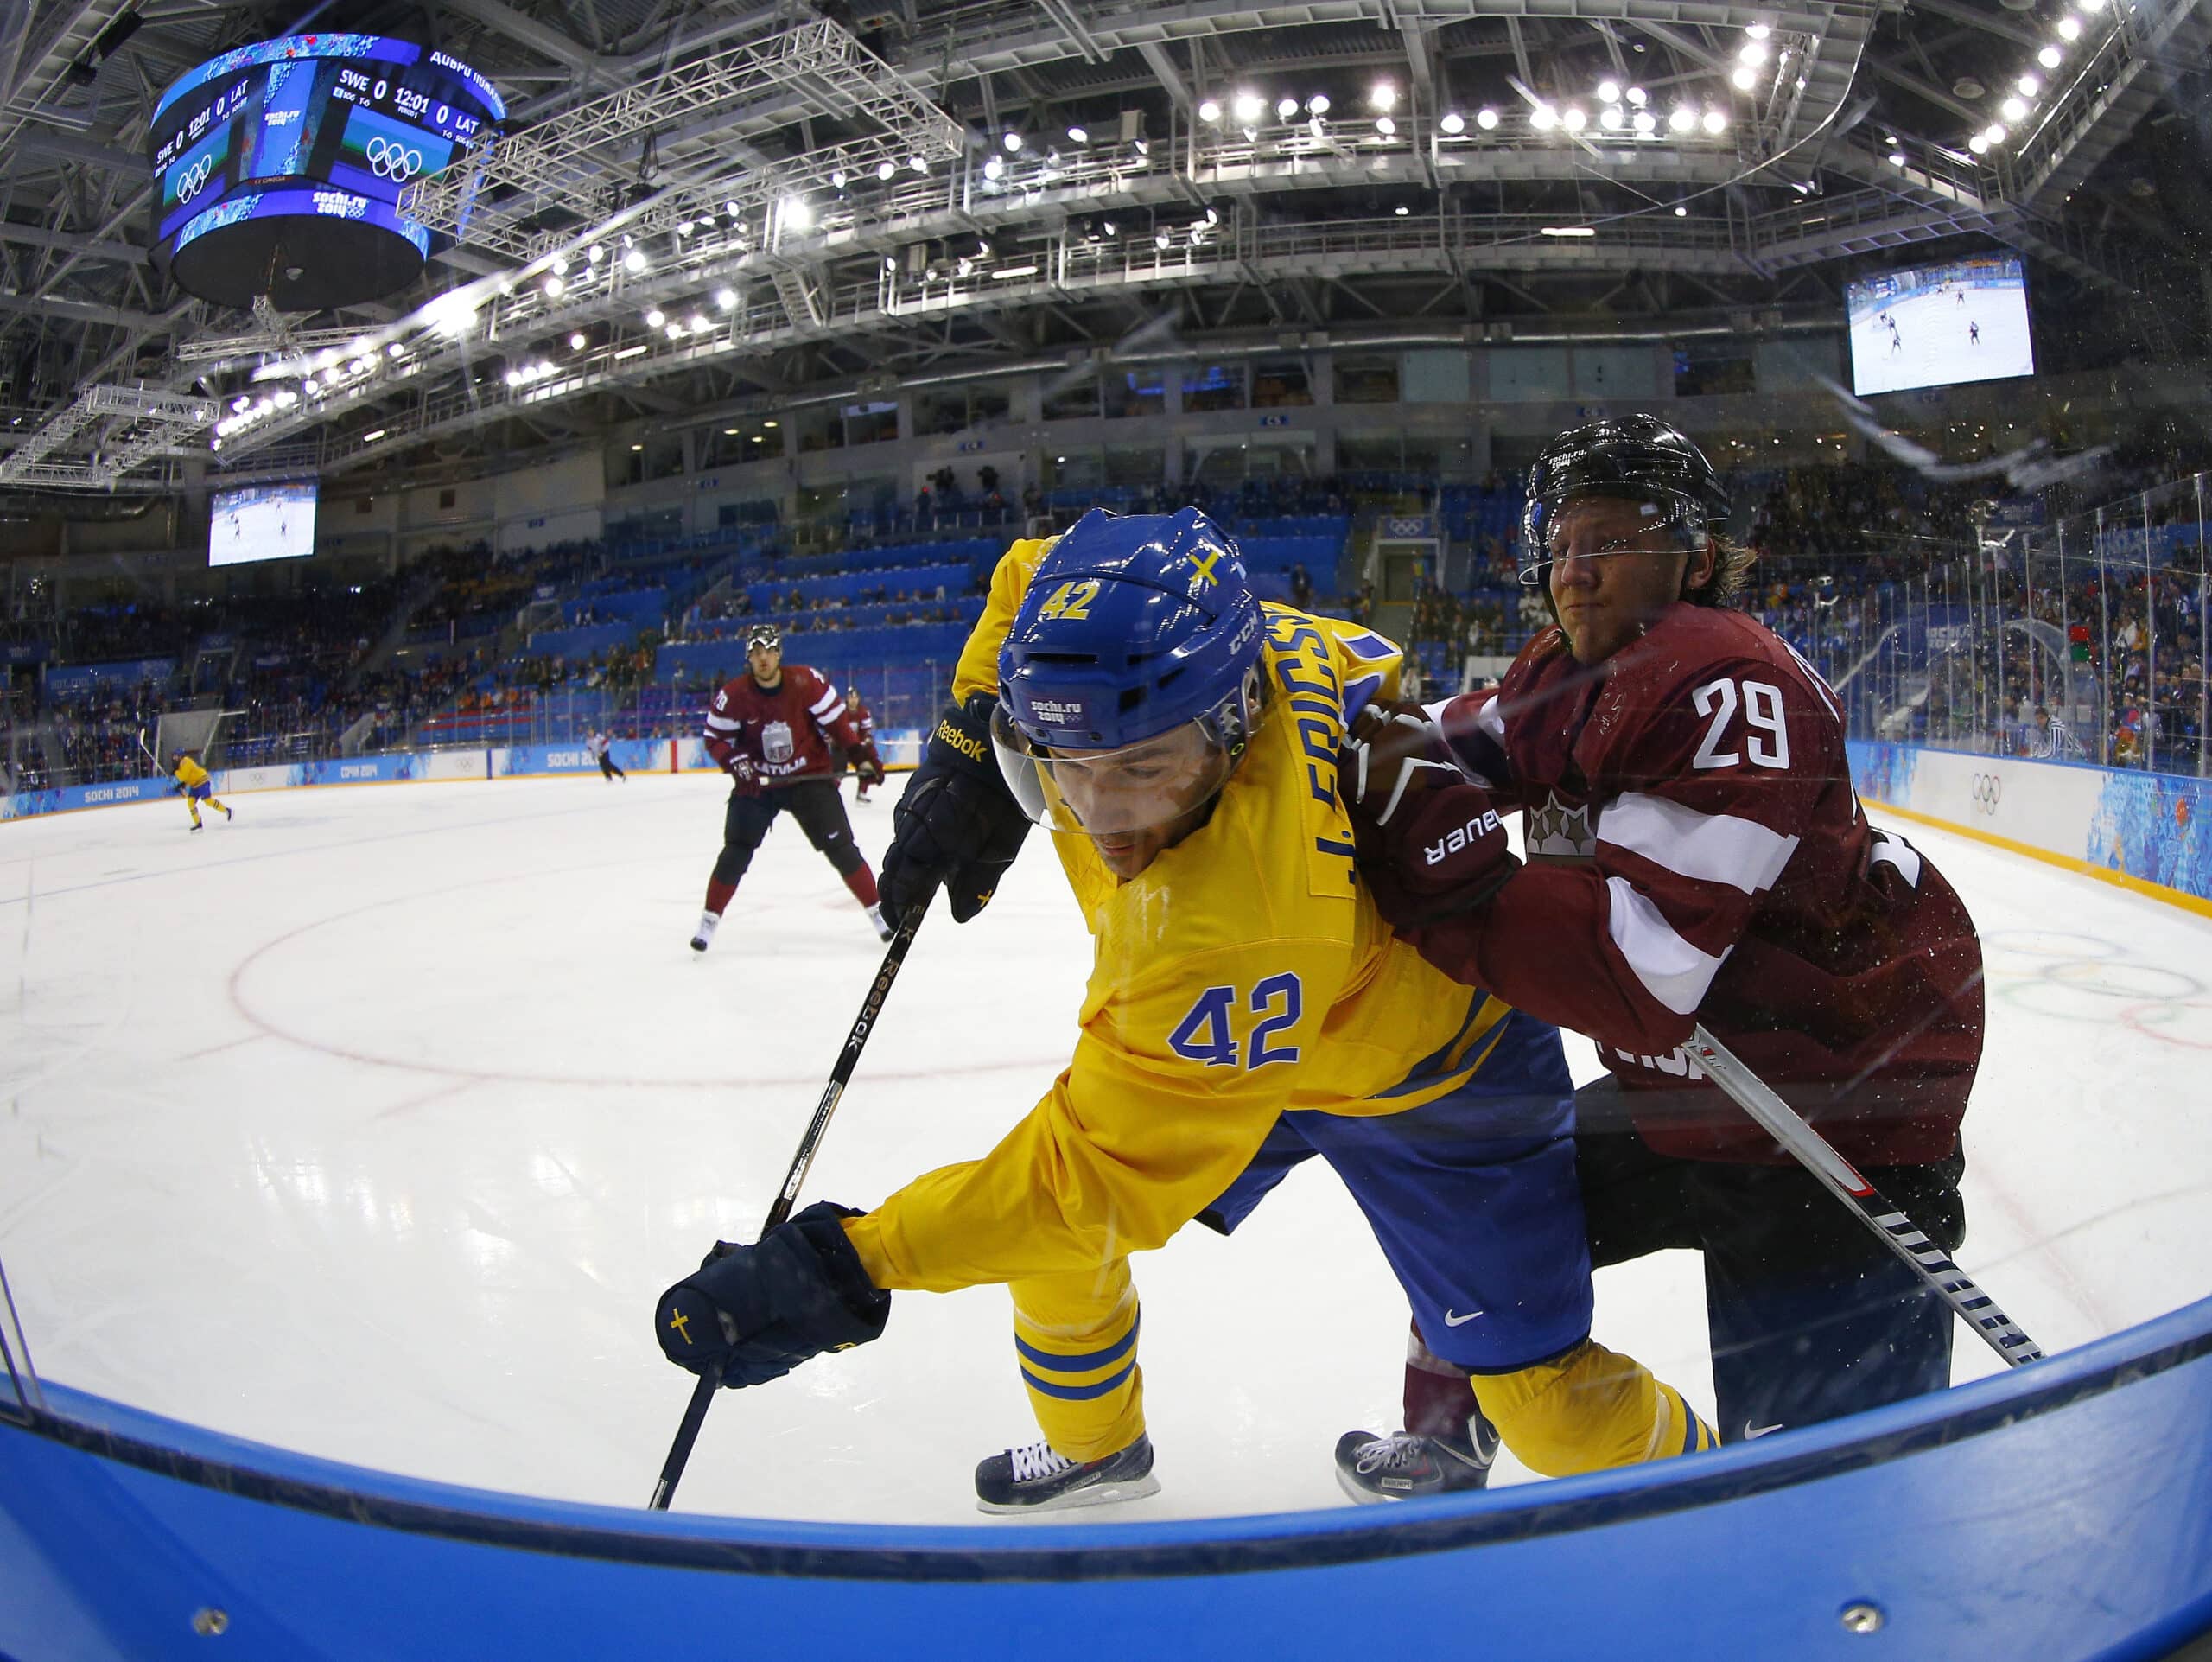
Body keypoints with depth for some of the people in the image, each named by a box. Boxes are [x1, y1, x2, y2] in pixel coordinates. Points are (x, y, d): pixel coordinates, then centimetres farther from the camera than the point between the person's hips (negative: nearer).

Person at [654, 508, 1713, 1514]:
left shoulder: (1238, 936, -47)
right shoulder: (1165, 644, -27)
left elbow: (1096, 1175, -38)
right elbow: (1031, 576, -2)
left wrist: (847, 1267, -37)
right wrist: (969, 751, -9)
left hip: (1424, 1068, -7)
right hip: (1238, 1018, 7)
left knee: (1540, 1387, -6)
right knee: (1056, 1249, 10)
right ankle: (1095, 1448, 41)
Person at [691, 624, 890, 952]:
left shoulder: (807, 682, -13)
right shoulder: (733, 694, -11)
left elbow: (835, 719, -3)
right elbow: (715, 738, -2)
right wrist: (734, 760, -18)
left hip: (810, 776, -1)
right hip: (756, 782, 1)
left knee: (840, 847, -4)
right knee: (736, 851, -3)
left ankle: (877, 909, 7)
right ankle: (710, 919, 12)